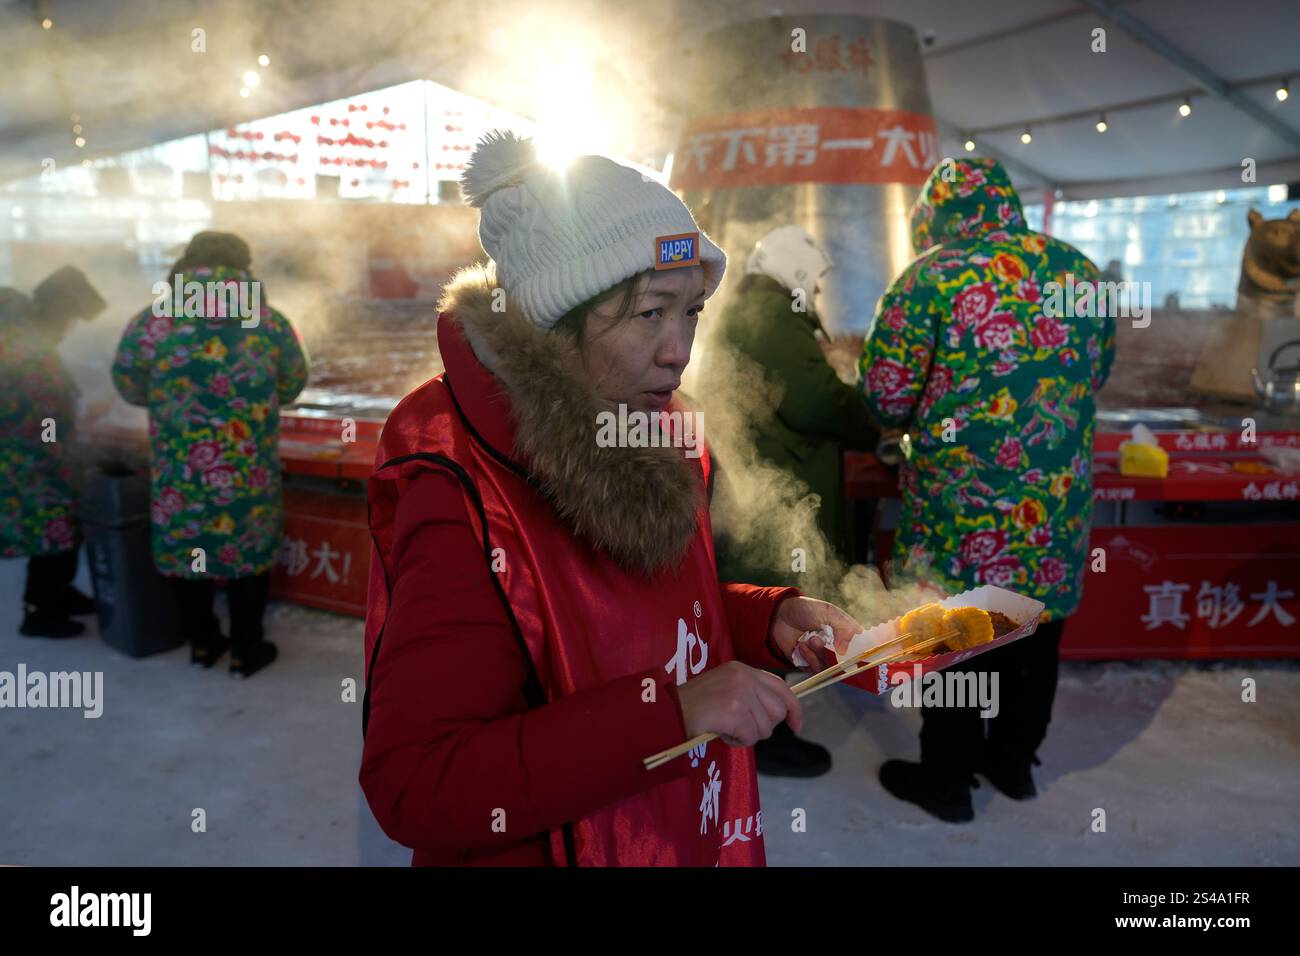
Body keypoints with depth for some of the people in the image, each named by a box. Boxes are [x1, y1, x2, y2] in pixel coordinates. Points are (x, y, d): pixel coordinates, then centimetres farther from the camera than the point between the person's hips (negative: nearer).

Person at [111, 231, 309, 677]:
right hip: (248, 469, -1)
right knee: (247, 546, 11)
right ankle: (246, 650, 20)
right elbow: (292, 385, 9)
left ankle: (202, 642, 30)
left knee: (185, 545, 16)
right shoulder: (270, 322, -4)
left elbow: (129, 385, 8)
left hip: (179, 468, 1)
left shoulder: (151, 321, -4)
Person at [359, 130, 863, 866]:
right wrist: (667, 711, -36)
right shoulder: (464, 509, -27)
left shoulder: (651, 450, -3)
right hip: (550, 848, -7)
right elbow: (411, 790, -29)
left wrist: (767, 619, -8)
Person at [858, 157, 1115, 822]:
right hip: (1058, 503, 6)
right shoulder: (1082, 271, 6)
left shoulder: (932, 276, -12)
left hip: (961, 501, -5)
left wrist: (926, 415, 9)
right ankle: (1014, 759, 37)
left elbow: (884, 394, -11)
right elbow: (1097, 375, 16)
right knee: (1036, 630, 20)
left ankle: (947, 780, 22)